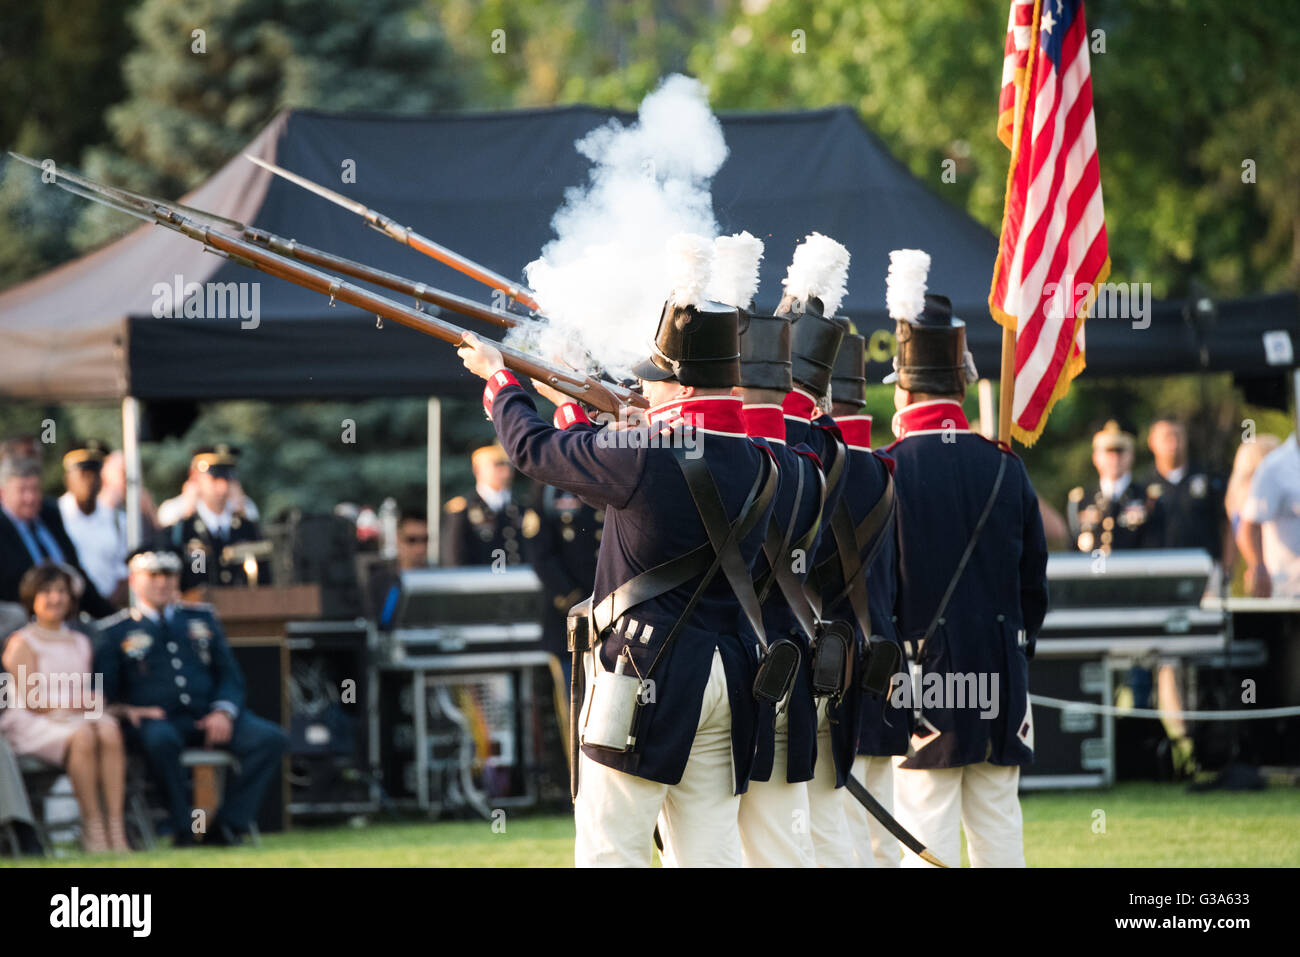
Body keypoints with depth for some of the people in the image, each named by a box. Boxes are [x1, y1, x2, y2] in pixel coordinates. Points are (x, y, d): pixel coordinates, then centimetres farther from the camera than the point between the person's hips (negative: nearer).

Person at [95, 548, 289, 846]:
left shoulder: (202, 618, 22)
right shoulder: (118, 631, 12)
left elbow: (229, 673, 17)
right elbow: (103, 691, 6)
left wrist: (224, 712, -3)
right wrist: (130, 712, -15)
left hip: (208, 719, 4)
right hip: (154, 720, -4)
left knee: (272, 738, -21)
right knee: (161, 739, -42)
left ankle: (227, 825, -24)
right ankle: (183, 829, -31)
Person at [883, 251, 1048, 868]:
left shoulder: (882, 471, -9)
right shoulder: (1006, 467, 4)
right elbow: (1034, 584, 10)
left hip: (920, 680, -4)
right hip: (1000, 683, 4)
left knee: (926, 838, -4)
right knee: (998, 823, 10)